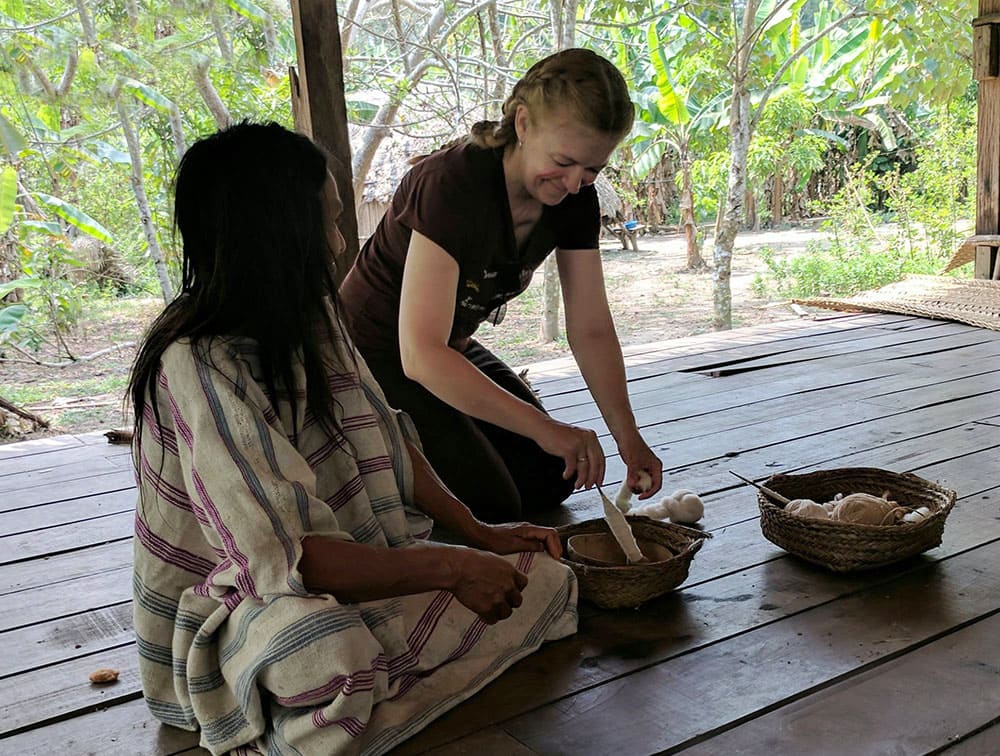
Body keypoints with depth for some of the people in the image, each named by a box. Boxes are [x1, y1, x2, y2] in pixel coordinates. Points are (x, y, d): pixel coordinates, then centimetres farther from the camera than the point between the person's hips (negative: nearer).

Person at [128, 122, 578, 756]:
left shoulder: (309, 317, 2)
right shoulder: (197, 368, -24)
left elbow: (384, 438, 10)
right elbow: (281, 557, -29)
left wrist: (481, 534, 3)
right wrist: (449, 566, -23)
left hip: (353, 567, 9)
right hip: (236, 606, -8)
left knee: (547, 580, -2)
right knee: (325, 649, -42)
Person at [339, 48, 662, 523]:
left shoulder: (575, 198, -10)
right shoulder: (453, 185, -32)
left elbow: (591, 330, -6)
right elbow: (420, 355, -38)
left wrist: (628, 437, -16)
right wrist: (542, 426, -42)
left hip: (450, 351, 8)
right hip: (376, 359, -8)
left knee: (554, 479, 6)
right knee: (490, 506, -17)